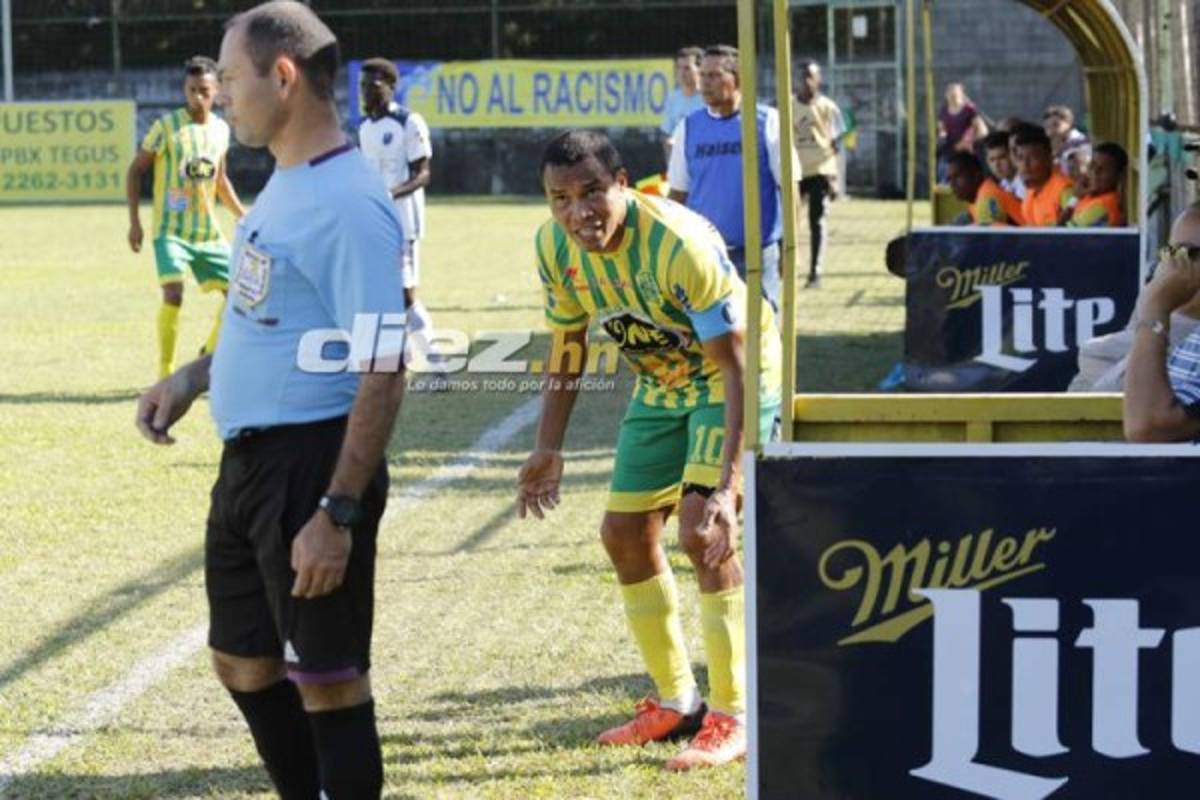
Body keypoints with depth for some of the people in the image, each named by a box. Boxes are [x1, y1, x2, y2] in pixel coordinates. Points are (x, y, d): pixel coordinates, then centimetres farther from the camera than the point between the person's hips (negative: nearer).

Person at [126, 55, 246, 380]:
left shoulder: (221, 129, 6)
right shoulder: (166, 127, -10)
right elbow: (135, 171, -4)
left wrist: (242, 215, 16)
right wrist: (134, 221, -10)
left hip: (209, 231, 6)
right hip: (171, 229, -5)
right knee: (173, 295, -22)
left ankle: (209, 355, 25)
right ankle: (166, 372, -7)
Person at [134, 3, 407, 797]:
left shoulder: (347, 203, -20)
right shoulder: (286, 183, 11)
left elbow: (382, 373, -23)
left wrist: (338, 514, -25)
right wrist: (193, 378, 20)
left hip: (312, 466, -10)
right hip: (250, 461, 10)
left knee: (328, 680, 0)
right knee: (243, 662, 20)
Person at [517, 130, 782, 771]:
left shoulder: (680, 244, -34)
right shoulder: (555, 247, -14)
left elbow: (736, 364, -32)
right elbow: (568, 344, 4)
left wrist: (726, 484, -39)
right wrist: (548, 448, 3)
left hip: (736, 376, -7)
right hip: (660, 386, 7)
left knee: (703, 533, -20)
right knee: (624, 533, 7)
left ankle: (734, 718, -8)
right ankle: (676, 704, 23)